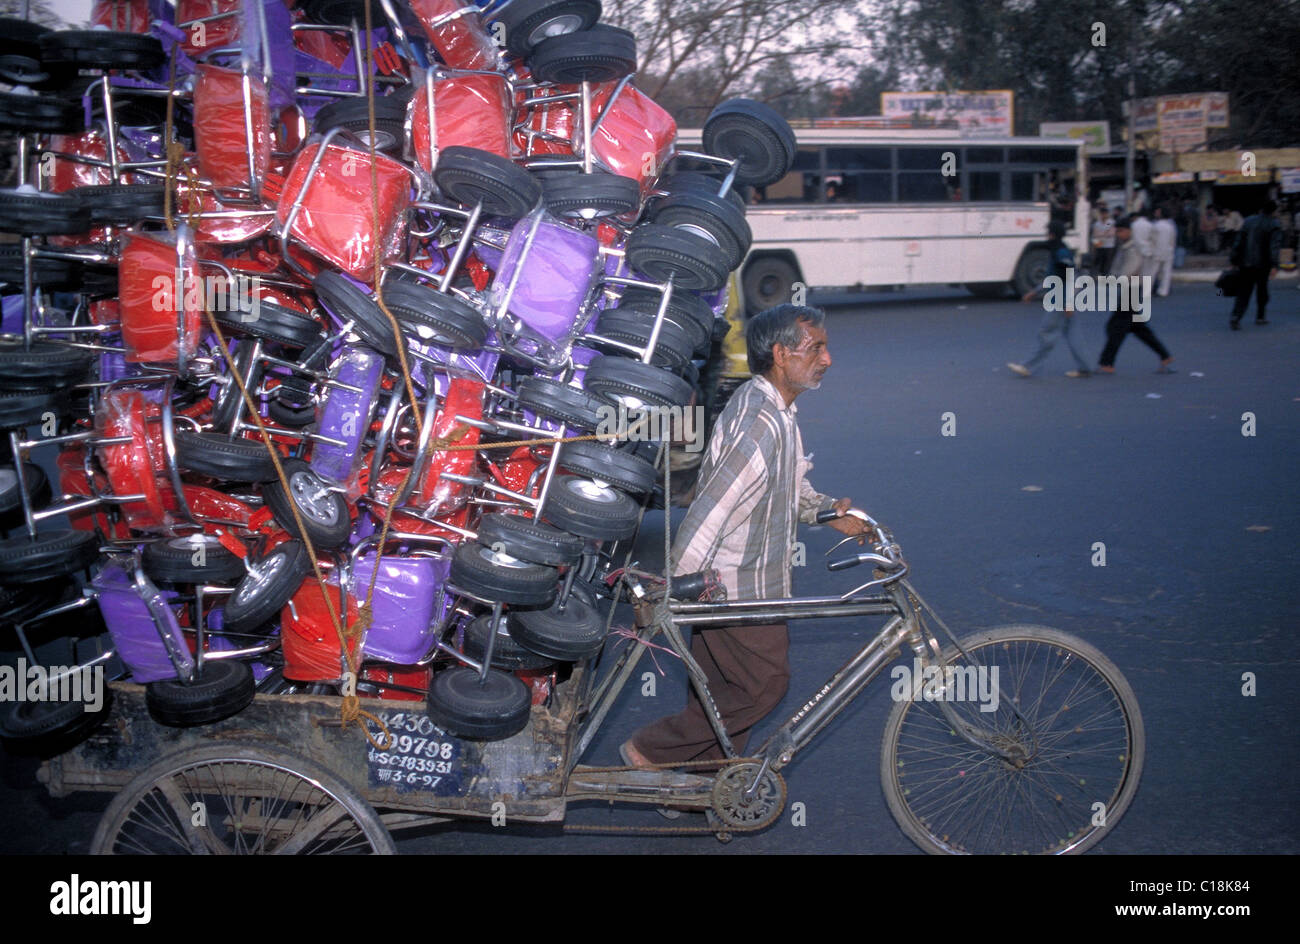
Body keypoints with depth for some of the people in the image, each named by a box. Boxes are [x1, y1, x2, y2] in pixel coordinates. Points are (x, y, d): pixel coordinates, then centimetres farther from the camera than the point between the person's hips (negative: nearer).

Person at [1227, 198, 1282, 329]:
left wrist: (1233, 260, 7)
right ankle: (1260, 317, 24)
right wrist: (1274, 265, -20)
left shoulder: (1248, 221, 7)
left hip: (1246, 263, 3)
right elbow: (1275, 246, -16)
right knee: (1262, 289, 16)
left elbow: (1238, 242, 5)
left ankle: (1236, 316, -18)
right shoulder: (1273, 225, -5)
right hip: (1262, 264, -3)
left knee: (1244, 291, 2)